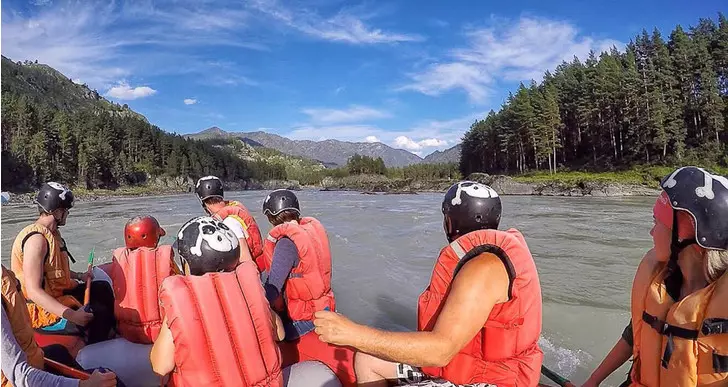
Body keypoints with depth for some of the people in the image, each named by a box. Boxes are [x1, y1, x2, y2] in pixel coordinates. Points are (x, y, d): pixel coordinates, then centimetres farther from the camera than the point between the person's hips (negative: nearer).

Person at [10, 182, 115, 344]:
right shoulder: (37, 239, -26)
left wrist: (78, 275, 10)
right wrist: (72, 315, -35)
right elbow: (33, 291, -31)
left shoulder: (52, 233, 5)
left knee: (103, 288, 17)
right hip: (42, 309, -11)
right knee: (99, 314, -19)